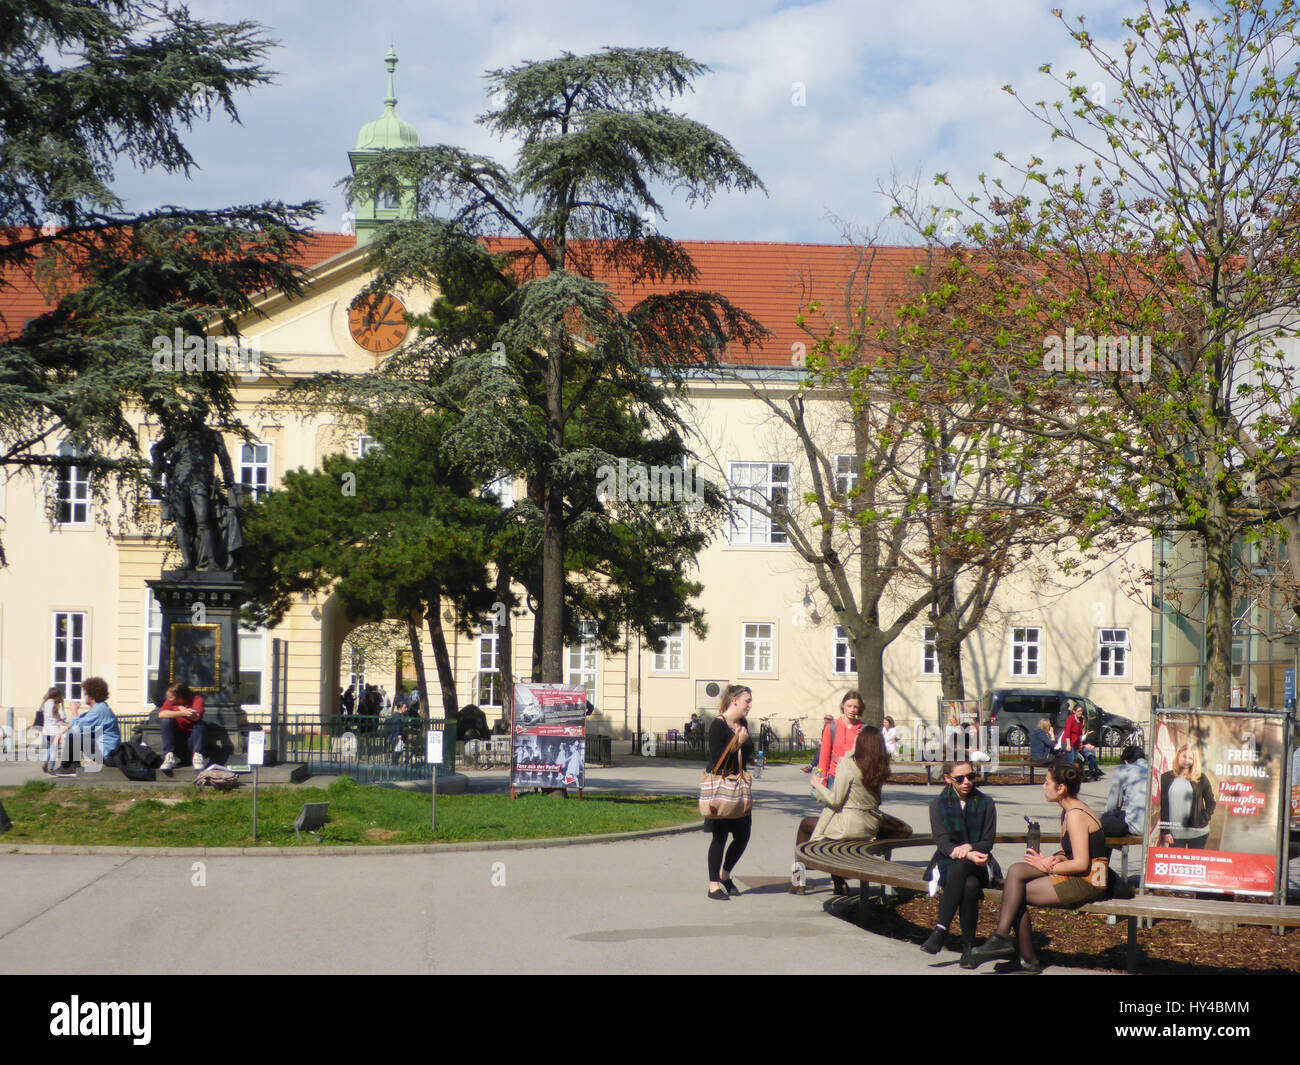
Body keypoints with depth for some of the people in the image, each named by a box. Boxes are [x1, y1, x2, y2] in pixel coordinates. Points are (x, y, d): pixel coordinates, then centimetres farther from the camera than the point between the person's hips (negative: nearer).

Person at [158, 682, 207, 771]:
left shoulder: (197, 699, -10)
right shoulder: (169, 701, -4)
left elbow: (196, 717, -27)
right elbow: (161, 714, -25)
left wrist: (182, 708, -17)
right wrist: (182, 713, -34)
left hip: (192, 736, -2)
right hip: (176, 736, 2)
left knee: (200, 724, -29)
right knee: (166, 721, -23)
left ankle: (197, 756, -33)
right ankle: (169, 756, -27)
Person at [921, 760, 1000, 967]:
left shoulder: (985, 803, 9)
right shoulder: (938, 805, 6)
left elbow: (988, 842, 4)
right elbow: (942, 843, -6)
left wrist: (970, 847, -19)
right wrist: (968, 855, -25)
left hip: (979, 865, 0)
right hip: (947, 864, 0)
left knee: (961, 866, -38)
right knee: (970, 885, -36)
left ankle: (940, 930, -40)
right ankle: (968, 946, -34)